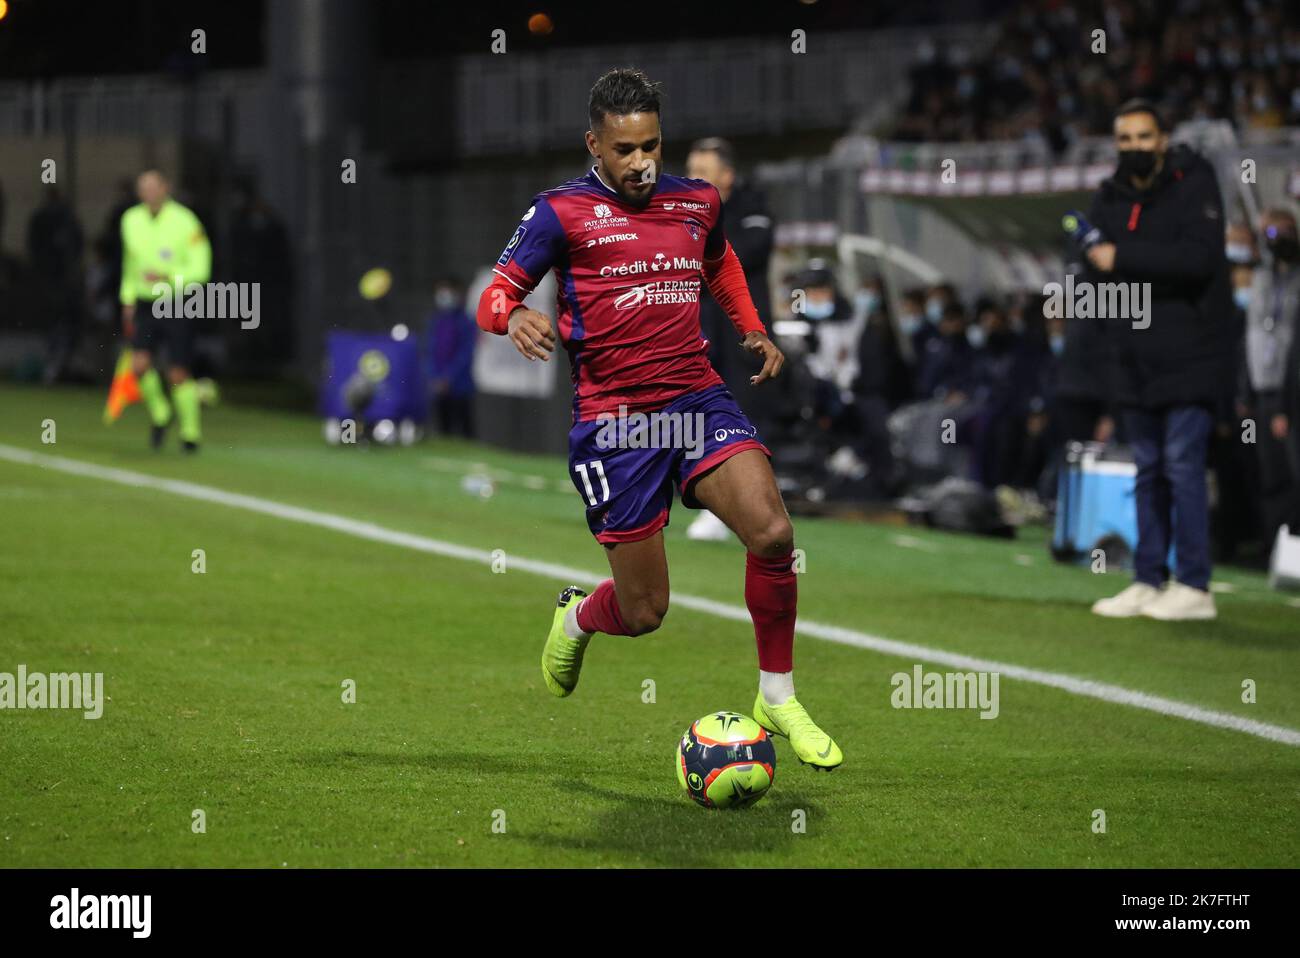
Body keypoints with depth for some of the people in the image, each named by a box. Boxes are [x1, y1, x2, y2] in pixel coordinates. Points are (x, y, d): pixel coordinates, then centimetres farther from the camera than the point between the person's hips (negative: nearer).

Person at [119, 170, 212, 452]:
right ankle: (159, 414, 13)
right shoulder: (131, 220, 6)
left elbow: (200, 270, -12)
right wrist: (128, 300, 20)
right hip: (145, 304, 4)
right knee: (140, 364, -12)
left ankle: (191, 431, 14)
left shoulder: (185, 222, -11)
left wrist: (169, 277, -26)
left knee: (178, 373, -3)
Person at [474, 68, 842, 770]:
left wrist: (752, 330, 21)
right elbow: (496, 293, -4)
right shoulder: (563, 212, -3)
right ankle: (577, 620, 37)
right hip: (613, 416, -4)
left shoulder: (698, 202, 11)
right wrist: (513, 320, -27)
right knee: (643, 613, -2)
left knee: (773, 533, -22)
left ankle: (778, 699, -4)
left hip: (697, 396, 4)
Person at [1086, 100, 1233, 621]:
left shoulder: (1193, 186, -7)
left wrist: (1122, 258, -20)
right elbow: (1100, 275, 15)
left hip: (1188, 357, -6)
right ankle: (1149, 582, 15)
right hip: (1135, 360, 6)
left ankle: (1194, 587, -6)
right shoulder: (1109, 199, 12)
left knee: (1182, 464, -9)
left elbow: (1199, 257, -21)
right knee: (1149, 471, 10)